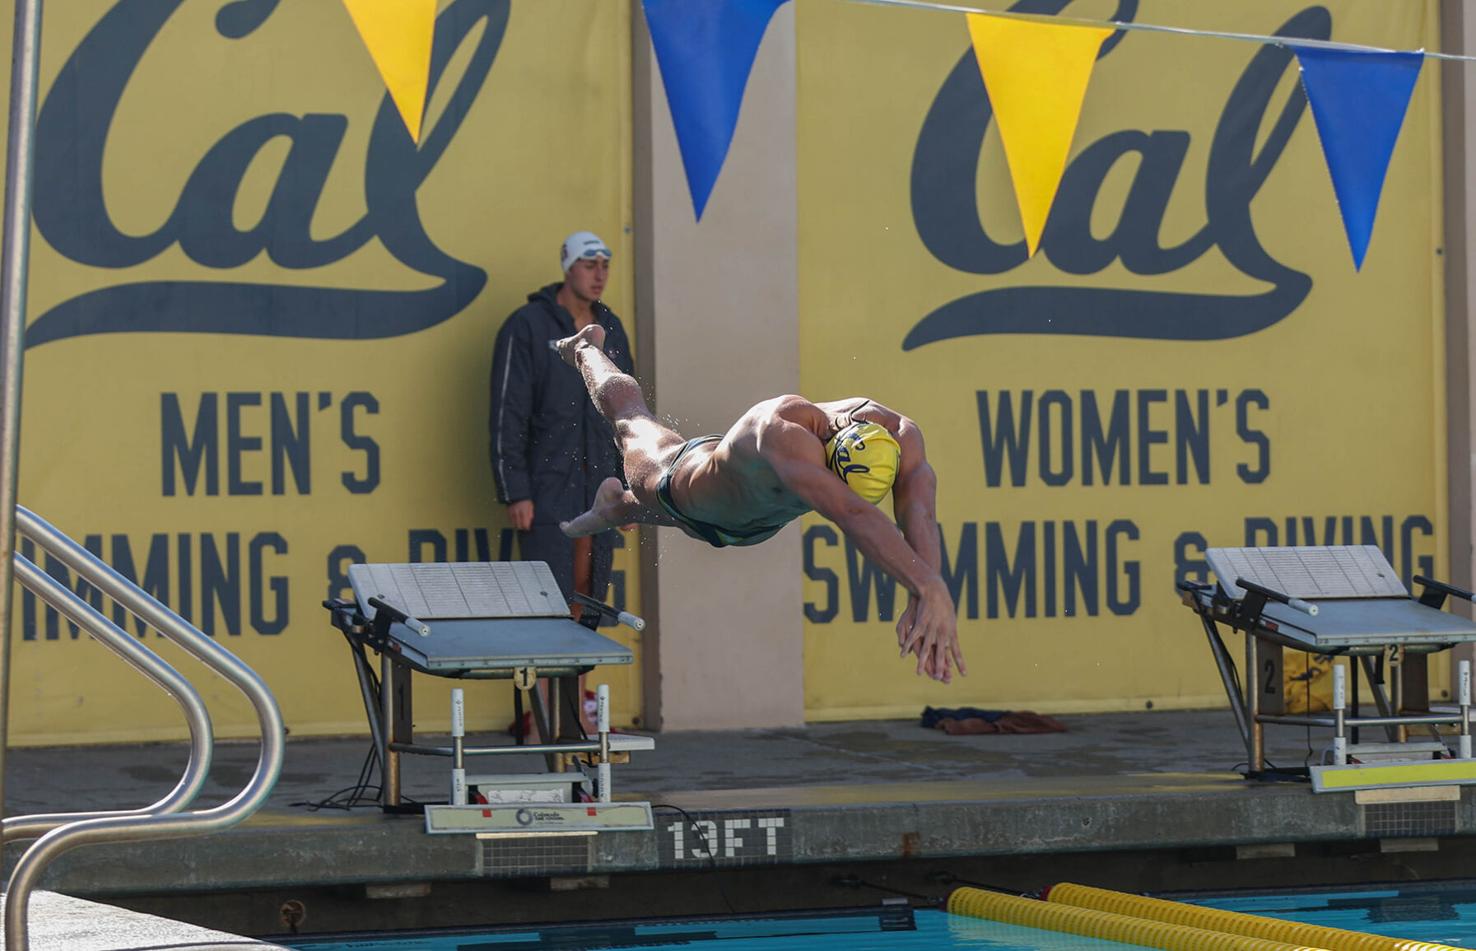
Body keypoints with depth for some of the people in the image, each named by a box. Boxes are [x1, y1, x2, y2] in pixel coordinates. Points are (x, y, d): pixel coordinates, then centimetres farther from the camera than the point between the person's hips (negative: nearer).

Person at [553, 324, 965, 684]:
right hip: (681, 481, -3)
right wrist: (929, 587, -81)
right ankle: (586, 348, 63)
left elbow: (918, 512, -57)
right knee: (631, 420, 32)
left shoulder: (898, 433, -41)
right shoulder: (783, 430, -57)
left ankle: (611, 508, 73)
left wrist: (922, 600, -74)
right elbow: (851, 514, -71)